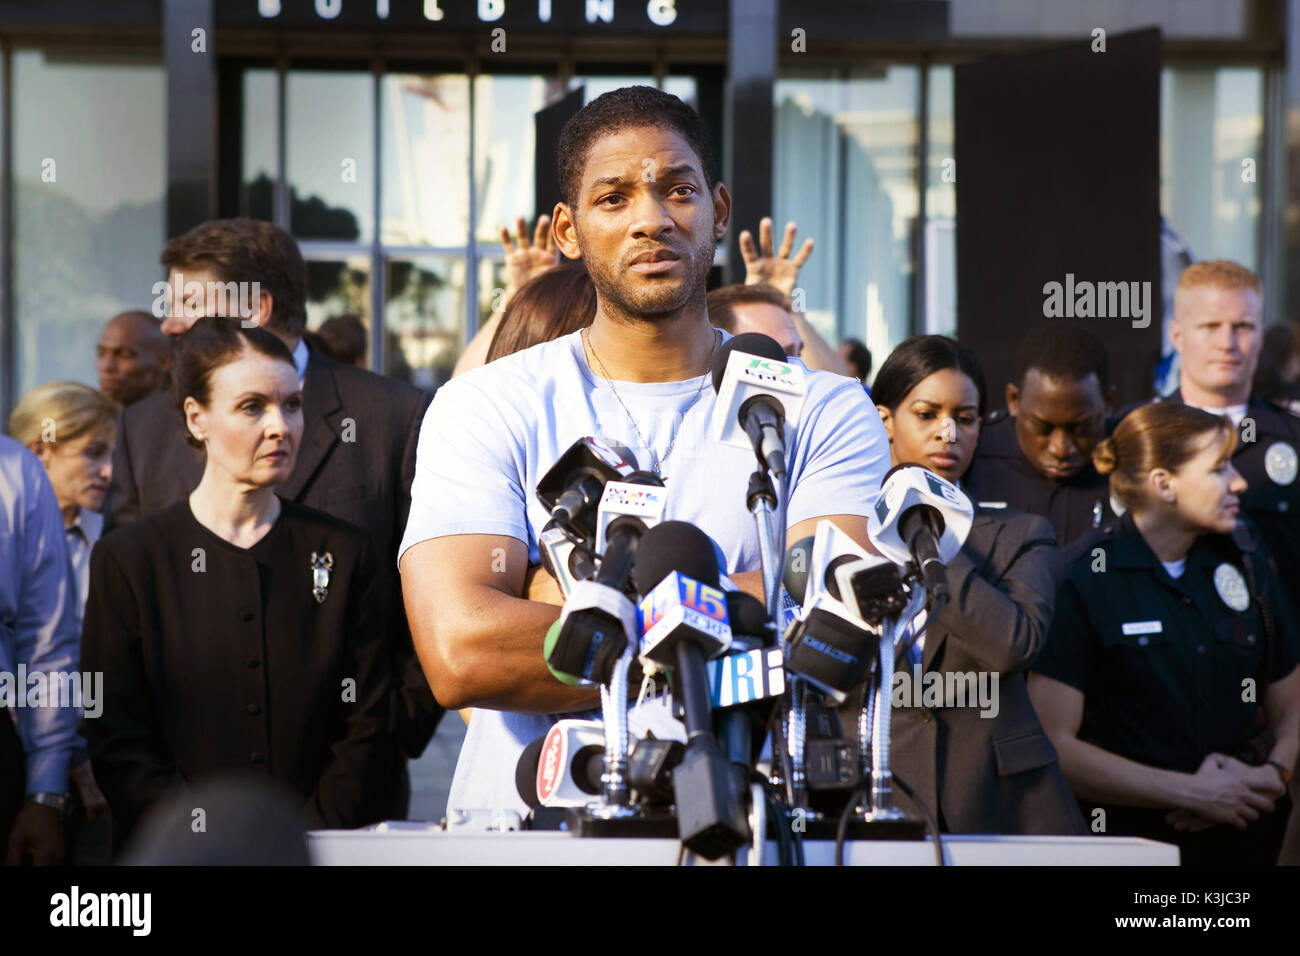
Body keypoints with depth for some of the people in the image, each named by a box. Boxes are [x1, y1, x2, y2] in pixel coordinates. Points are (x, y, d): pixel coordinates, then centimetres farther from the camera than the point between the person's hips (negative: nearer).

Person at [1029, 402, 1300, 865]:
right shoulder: (1081, 581, -8)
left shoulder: (1249, 573, 10)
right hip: (1125, 838, -5)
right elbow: (1054, 745, -13)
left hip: (1240, 841, 5)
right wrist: (1192, 792, -13)